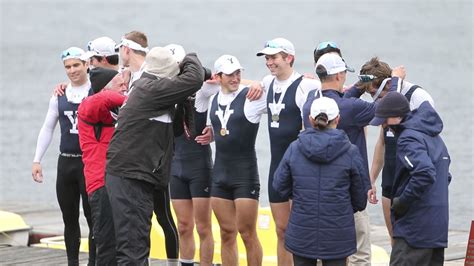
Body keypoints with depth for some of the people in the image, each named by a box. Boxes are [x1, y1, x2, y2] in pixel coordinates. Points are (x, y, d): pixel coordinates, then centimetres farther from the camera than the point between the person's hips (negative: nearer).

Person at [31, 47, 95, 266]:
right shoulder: (59, 96, 10)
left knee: (93, 216, -2)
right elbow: (47, 129, 14)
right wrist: (37, 160, 10)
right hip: (66, 163, 4)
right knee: (69, 219, 9)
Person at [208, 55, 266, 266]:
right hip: (220, 173, 5)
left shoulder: (251, 97, -9)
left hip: (245, 173, -5)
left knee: (247, 233, -3)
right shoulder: (214, 100, 10)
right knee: (227, 233, 9)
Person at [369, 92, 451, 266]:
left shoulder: (408, 138, -14)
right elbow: (445, 175, 24)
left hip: (415, 226, -10)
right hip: (438, 225, 10)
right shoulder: (433, 136, 16)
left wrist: (402, 202, -19)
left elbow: (425, 173, -29)